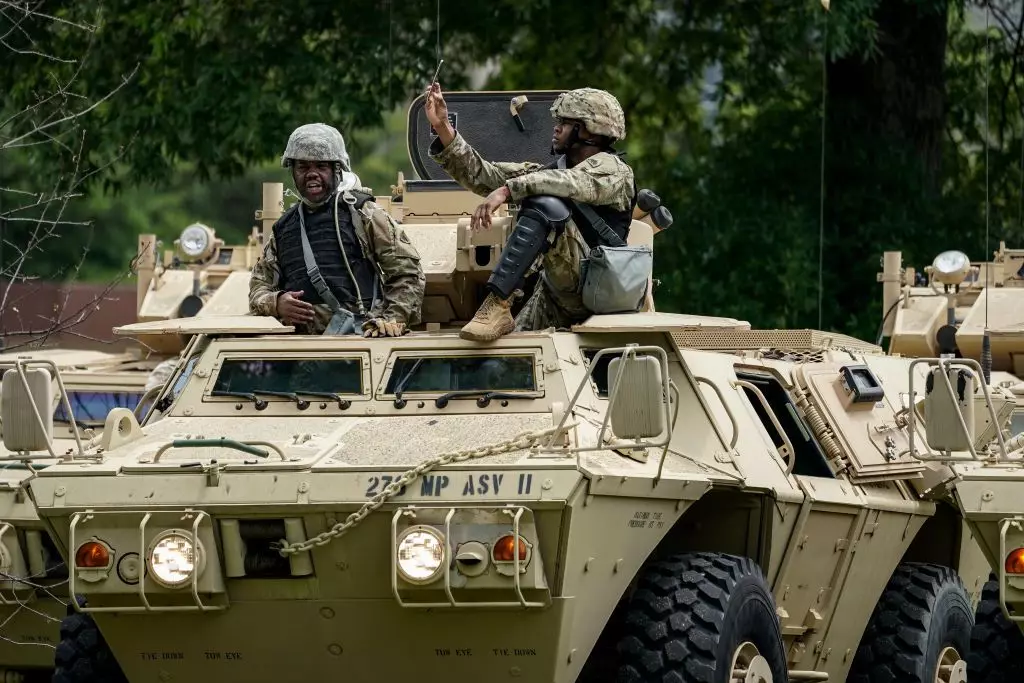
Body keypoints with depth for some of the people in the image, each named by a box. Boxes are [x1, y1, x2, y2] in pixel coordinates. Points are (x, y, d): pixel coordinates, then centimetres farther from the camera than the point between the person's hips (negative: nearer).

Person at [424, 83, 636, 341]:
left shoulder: (611, 169, -1)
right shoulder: (549, 171, 22)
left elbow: (572, 183, -24)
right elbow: (482, 176, 12)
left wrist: (507, 189, -32)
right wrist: (443, 129, 2)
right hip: (551, 299, 8)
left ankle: (498, 305, -38)